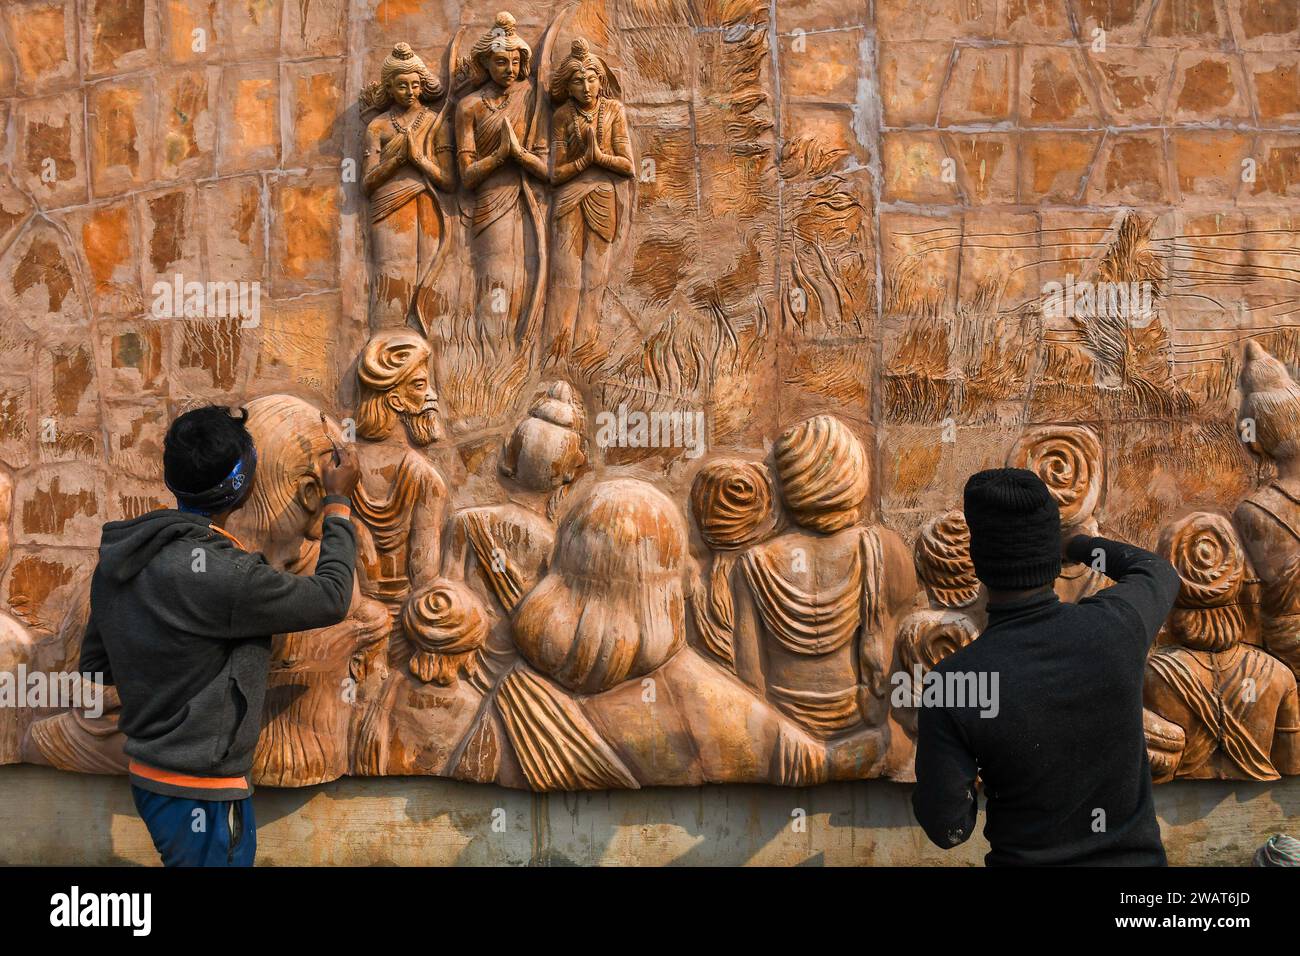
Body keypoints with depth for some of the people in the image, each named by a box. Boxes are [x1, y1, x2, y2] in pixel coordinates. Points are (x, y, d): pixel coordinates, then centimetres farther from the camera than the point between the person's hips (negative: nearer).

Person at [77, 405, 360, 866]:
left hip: (151, 776, 8)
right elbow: (330, 599, -13)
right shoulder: (217, 573, -25)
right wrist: (338, 503, -2)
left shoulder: (119, 556, 0)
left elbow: (94, 665, 10)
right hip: (200, 794, -8)